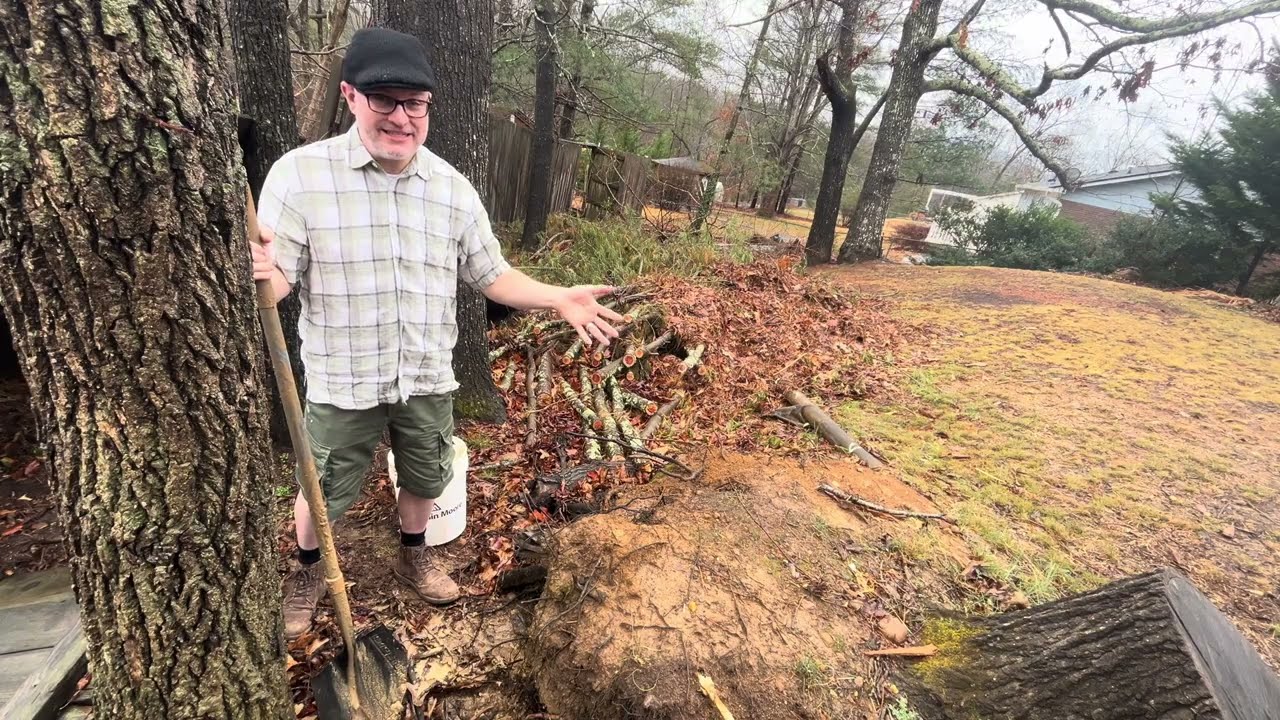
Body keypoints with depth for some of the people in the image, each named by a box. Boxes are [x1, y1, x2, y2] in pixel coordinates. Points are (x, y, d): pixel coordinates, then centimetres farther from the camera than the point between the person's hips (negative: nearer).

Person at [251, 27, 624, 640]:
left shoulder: (452, 188, -3)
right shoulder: (300, 174, -14)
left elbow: (491, 275, 2)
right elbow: (275, 277, -17)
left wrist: (559, 299, -11)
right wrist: (255, 273, -42)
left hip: (428, 377, 3)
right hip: (343, 381, -2)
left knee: (425, 479, 22)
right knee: (324, 492, 17)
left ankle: (412, 557, 51)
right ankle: (307, 571, 49)